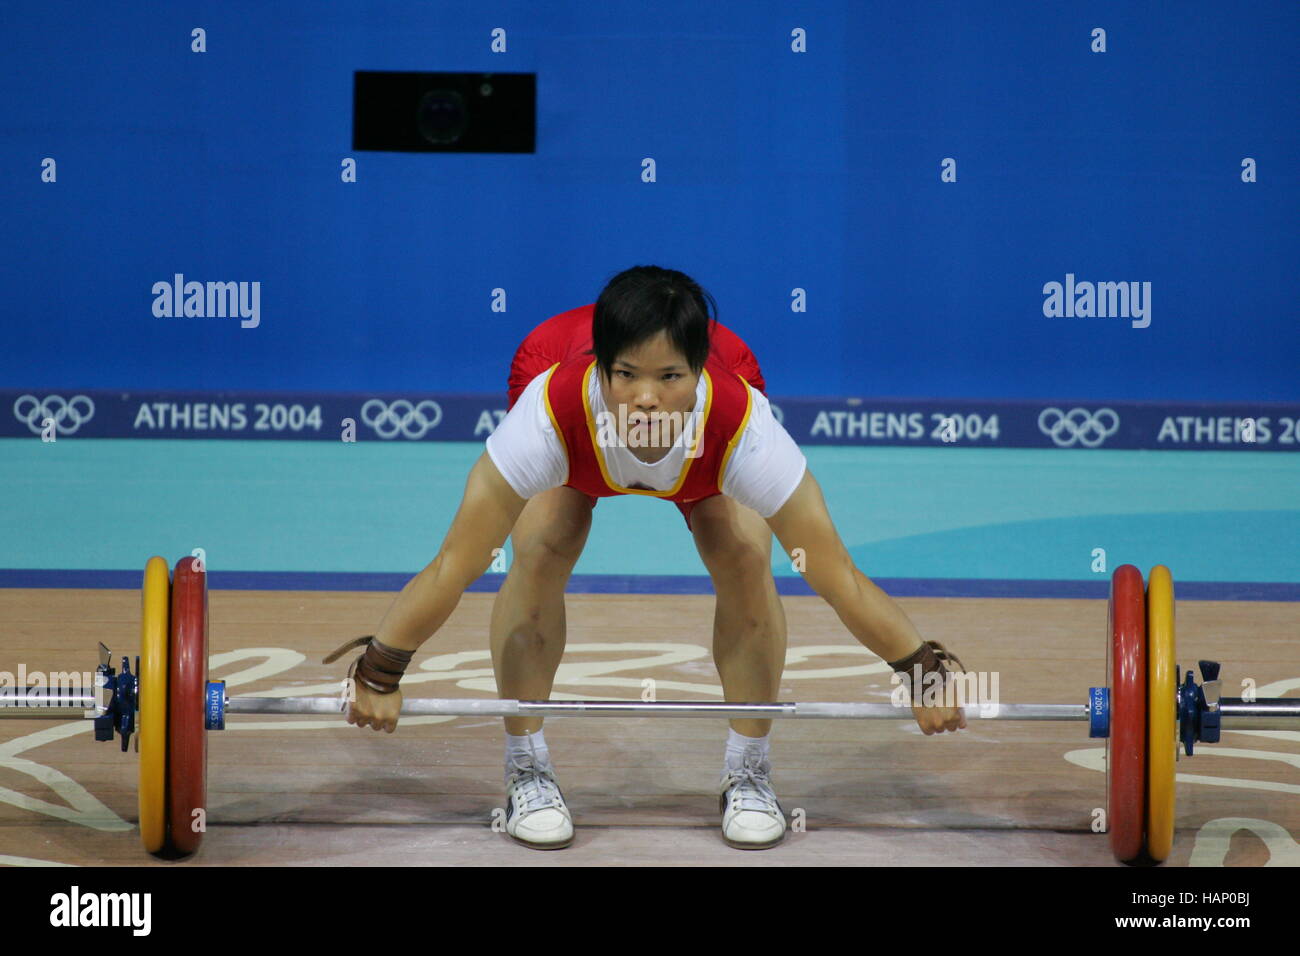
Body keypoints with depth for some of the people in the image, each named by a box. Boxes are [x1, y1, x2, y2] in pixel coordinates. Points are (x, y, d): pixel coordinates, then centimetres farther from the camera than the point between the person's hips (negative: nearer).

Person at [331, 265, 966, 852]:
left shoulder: (739, 422, -43)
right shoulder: (554, 408, -45)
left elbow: (837, 576, -33)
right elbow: (452, 566, -35)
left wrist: (924, 672, -30)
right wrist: (377, 675, -32)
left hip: (706, 458, 0)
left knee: (746, 560, -20)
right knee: (539, 553, -22)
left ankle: (748, 771, 0)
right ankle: (526, 770, -3)